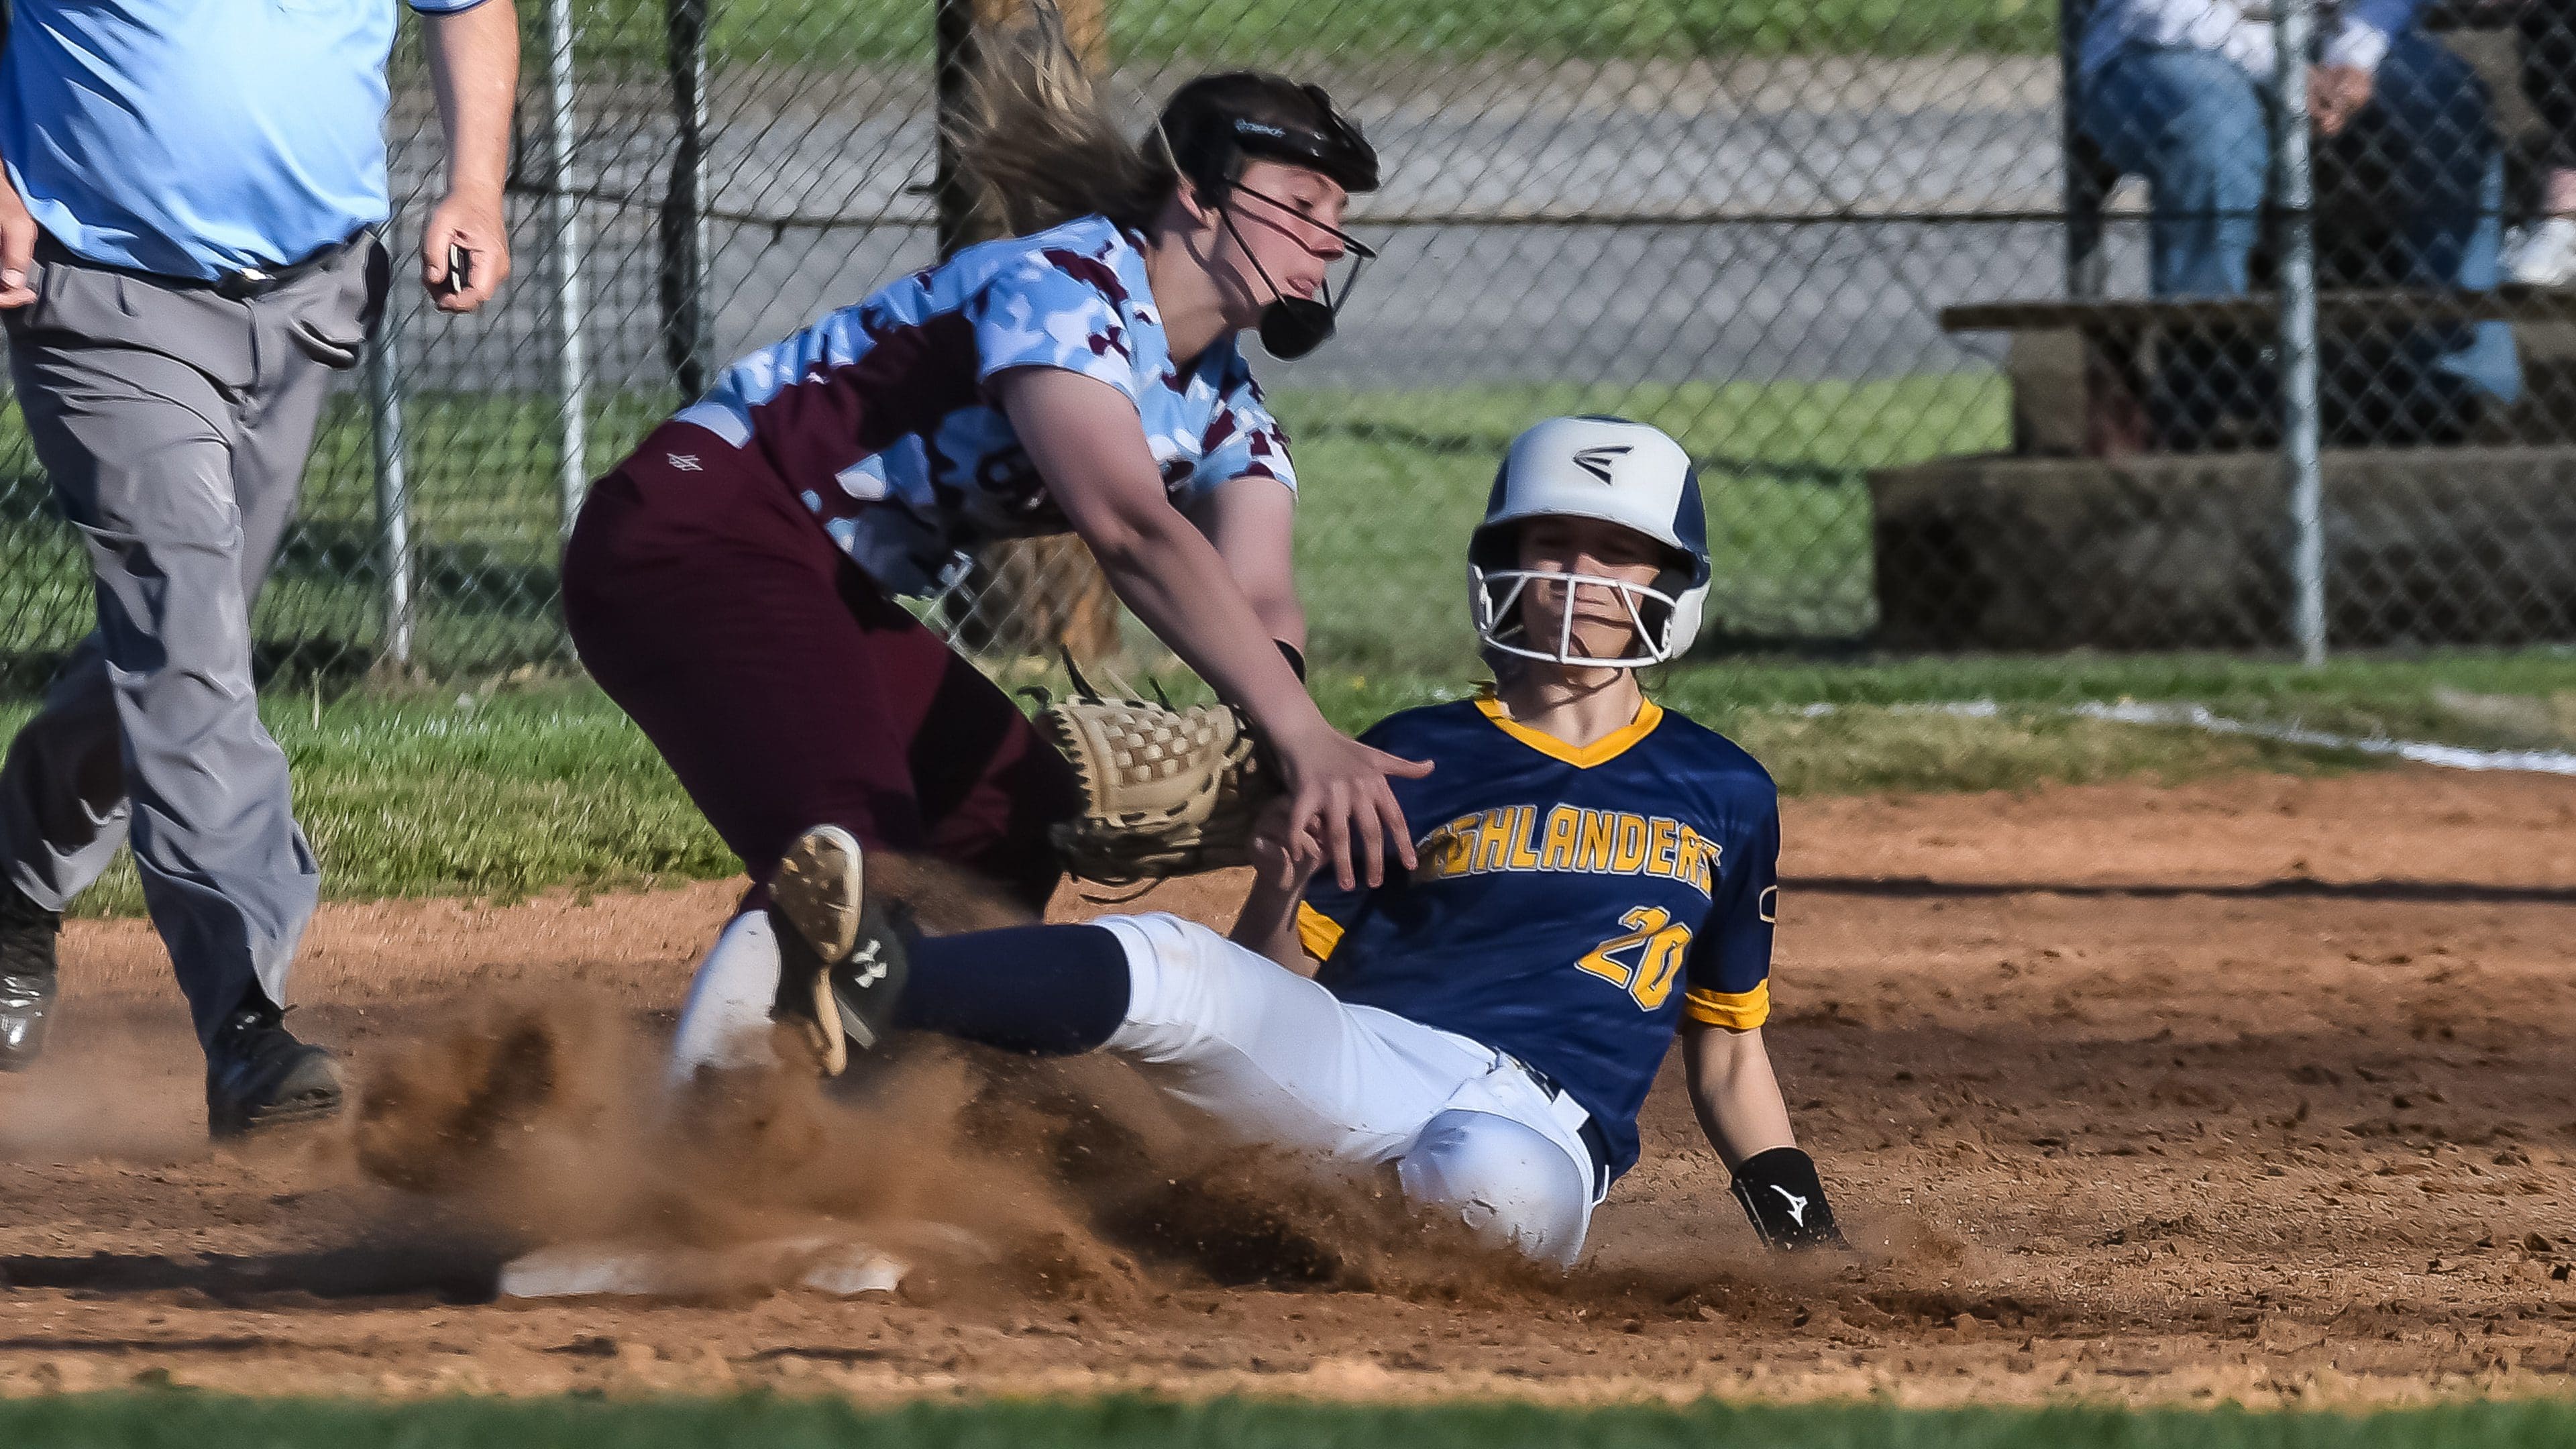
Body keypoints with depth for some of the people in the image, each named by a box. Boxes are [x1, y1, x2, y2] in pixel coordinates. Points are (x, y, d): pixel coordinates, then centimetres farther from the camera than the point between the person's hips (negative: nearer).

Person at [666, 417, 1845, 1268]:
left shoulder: (1723, 794, 20)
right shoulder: (1410, 760, 16)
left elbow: (1729, 1052, 26)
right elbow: (1273, 982, 11)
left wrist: (1804, 1231, 15)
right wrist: (1281, 892, -10)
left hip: (1546, 1130, -1)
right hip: (1359, 1061, 1)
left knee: (1488, 1175, -41)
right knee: (1168, 965, -30)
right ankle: (872, 984, -53)